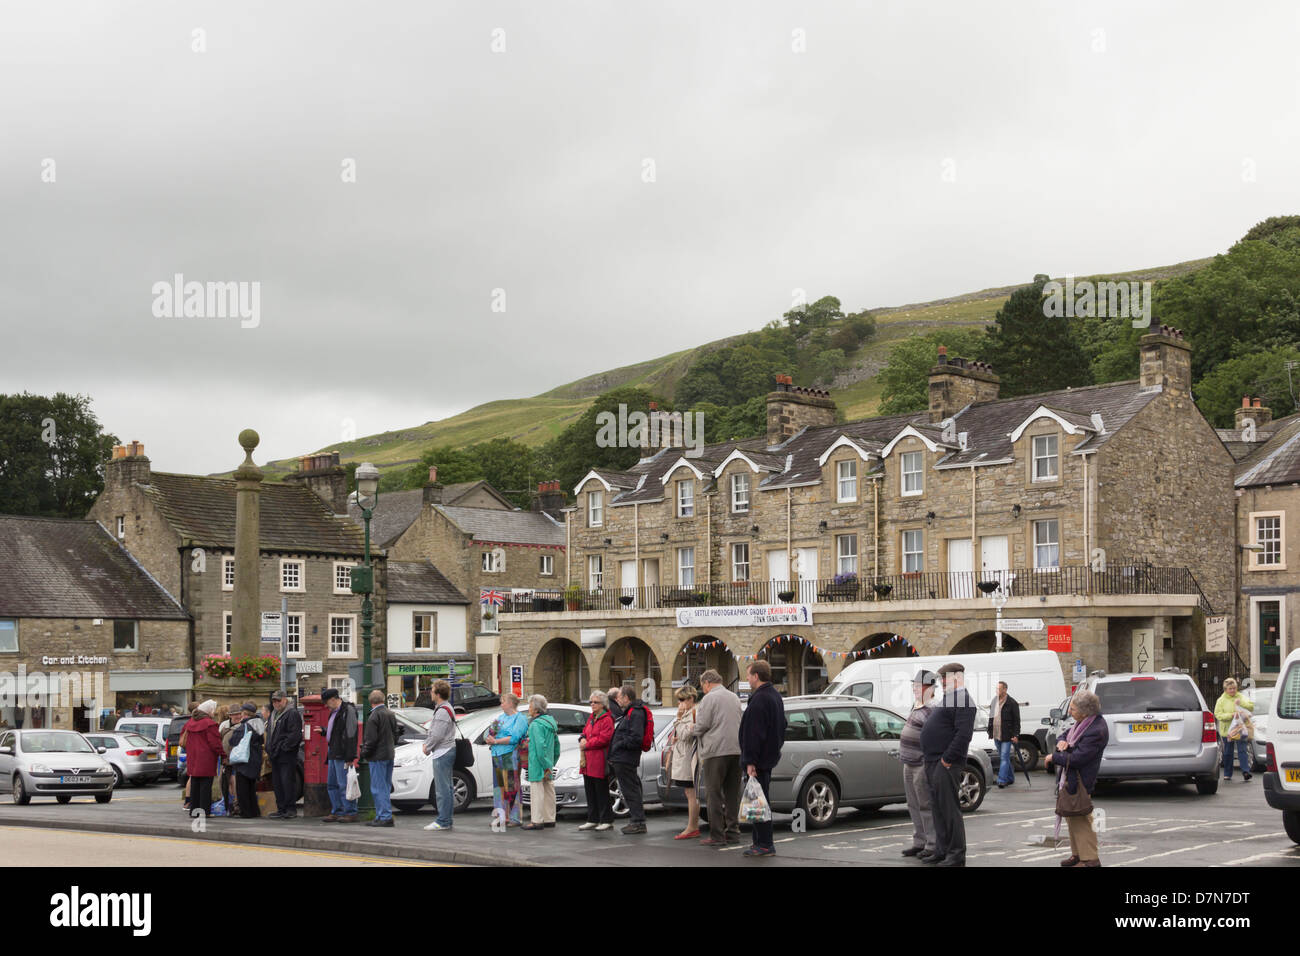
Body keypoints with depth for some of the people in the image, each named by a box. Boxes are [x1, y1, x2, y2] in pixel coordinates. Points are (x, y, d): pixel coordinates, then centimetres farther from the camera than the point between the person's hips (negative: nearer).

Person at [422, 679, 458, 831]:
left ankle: (443, 822, -7)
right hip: (446, 752, 11)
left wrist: (428, 747, -6)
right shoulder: (446, 708, 17)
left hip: (442, 753, -11)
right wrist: (427, 743, 11)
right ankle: (447, 821, 17)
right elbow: (433, 731, 23)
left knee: (442, 789, -8)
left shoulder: (442, 711, -17)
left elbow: (437, 735, -21)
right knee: (446, 788, 13)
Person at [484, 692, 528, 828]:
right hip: (497, 756, 7)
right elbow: (490, 734, 19)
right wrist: (489, 739, -4)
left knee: (511, 786, -7)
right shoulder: (501, 717, 22)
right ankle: (502, 817, 12)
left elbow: (514, 738, -15)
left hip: (510, 756, -7)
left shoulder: (520, 718, -2)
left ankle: (515, 818, -3)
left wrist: (495, 741, -13)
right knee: (500, 786, 7)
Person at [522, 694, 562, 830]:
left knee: (536, 791, -5)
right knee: (549, 791, 13)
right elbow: (556, 743, 17)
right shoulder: (550, 721, 12)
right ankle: (549, 819, 20)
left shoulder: (536, 724, -17)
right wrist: (552, 762, 19)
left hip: (537, 763, -9)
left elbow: (540, 745, -24)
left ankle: (537, 821, -4)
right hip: (548, 763, 9)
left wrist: (545, 765, -21)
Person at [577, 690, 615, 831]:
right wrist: (583, 739, -1)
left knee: (602, 792, -3)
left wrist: (586, 745, -12)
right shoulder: (591, 718, 18)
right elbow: (585, 732, 22)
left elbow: (603, 739, -18)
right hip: (588, 761, 9)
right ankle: (592, 820, 18)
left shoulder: (606, 719, -10)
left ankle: (607, 821, 3)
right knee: (590, 792, 11)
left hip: (599, 761, -9)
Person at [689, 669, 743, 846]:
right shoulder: (734, 698, 18)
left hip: (716, 751, -7)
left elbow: (702, 725, -11)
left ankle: (717, 836, -5)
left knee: (714, 794, -3)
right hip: (736, 750, 7)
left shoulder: (710, 698, -7)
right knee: (732, 793, 11)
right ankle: (733, 832, 13)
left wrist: (692, 731, 11)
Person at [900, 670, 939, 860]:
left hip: (923, 765, -10)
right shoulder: (917, 706, 13)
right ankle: (919, 843, 22)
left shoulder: (932, 710, -18)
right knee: (914, 806, 14)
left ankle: (933, 845, 2)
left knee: (926, 806, -4)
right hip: (910, 764, 10)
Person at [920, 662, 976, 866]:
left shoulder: (962, 700, -13)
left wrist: (947, 759, -22)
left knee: (949, 808, -8)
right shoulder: (948, 699, 21)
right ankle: (942, 850, 21)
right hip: (933, 763, 11)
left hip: (945, 765, -11)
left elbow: (964, 734, -22)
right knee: (938, 809, 14)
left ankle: (956, 855, -5)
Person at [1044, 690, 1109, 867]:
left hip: (1080, 782, -10)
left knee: (1081, 820, -4)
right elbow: (1068, 735, 20)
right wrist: (1062, 742, -5)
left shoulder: (1096, 731, -25)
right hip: (1069, 778, 10)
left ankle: (1090, 859, 3)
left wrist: (1054, 757, -13)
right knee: (1073, 819, 17)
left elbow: (1077, 758, -26)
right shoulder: (1083, 722, 5)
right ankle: (1077, 854, 27)